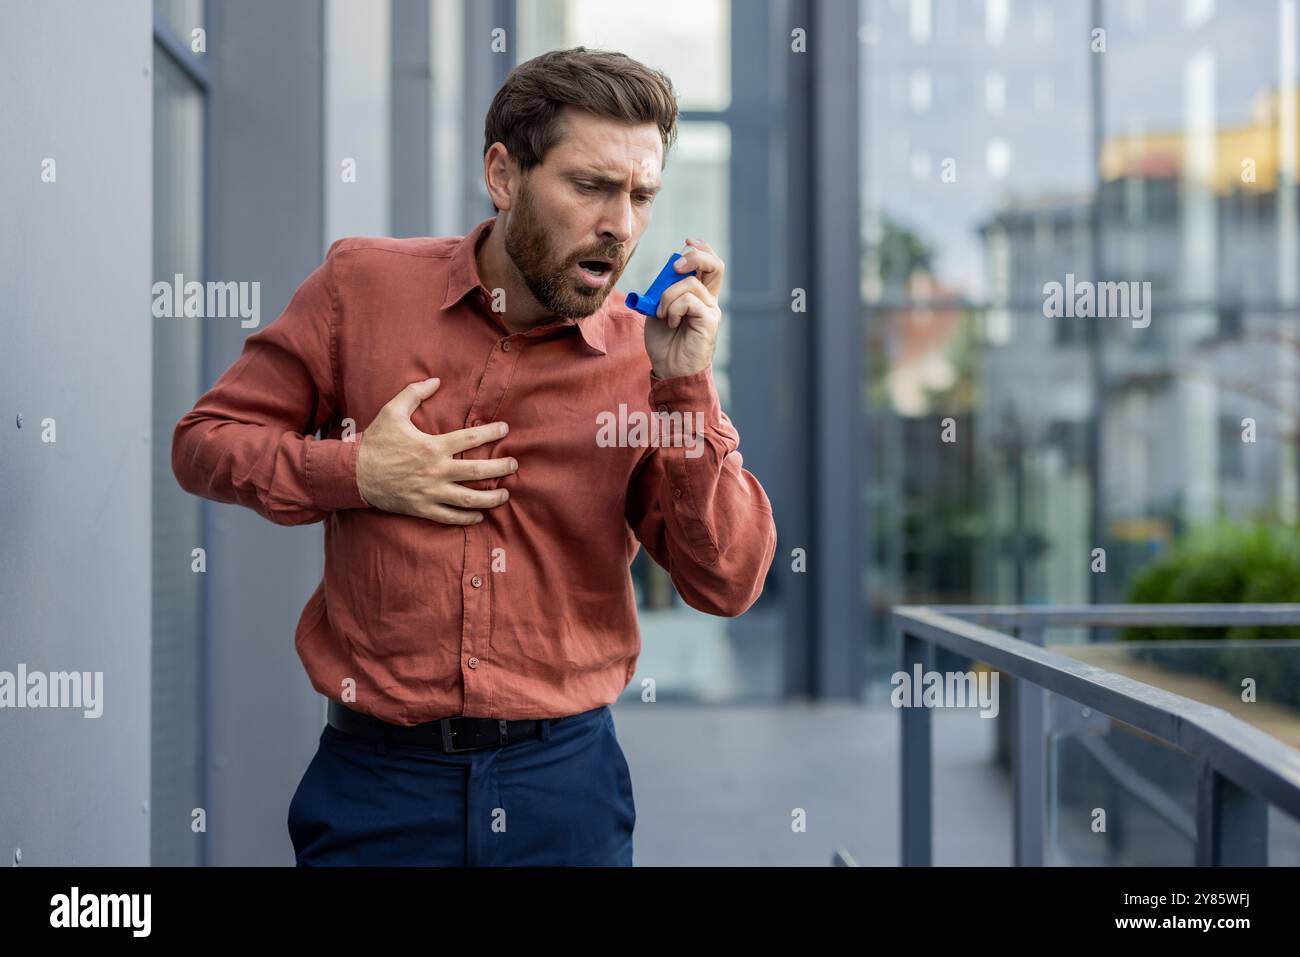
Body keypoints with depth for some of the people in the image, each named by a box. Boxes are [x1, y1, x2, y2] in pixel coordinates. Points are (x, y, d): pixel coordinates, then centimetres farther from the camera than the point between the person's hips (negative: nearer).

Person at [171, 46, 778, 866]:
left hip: (564, 776, 1)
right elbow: (205, 442, 4)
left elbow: (729, 584, -7)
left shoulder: (647, 356, -3)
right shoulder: (364, 283, -2)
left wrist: (685, 387, -16)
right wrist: (354, 473, -12)